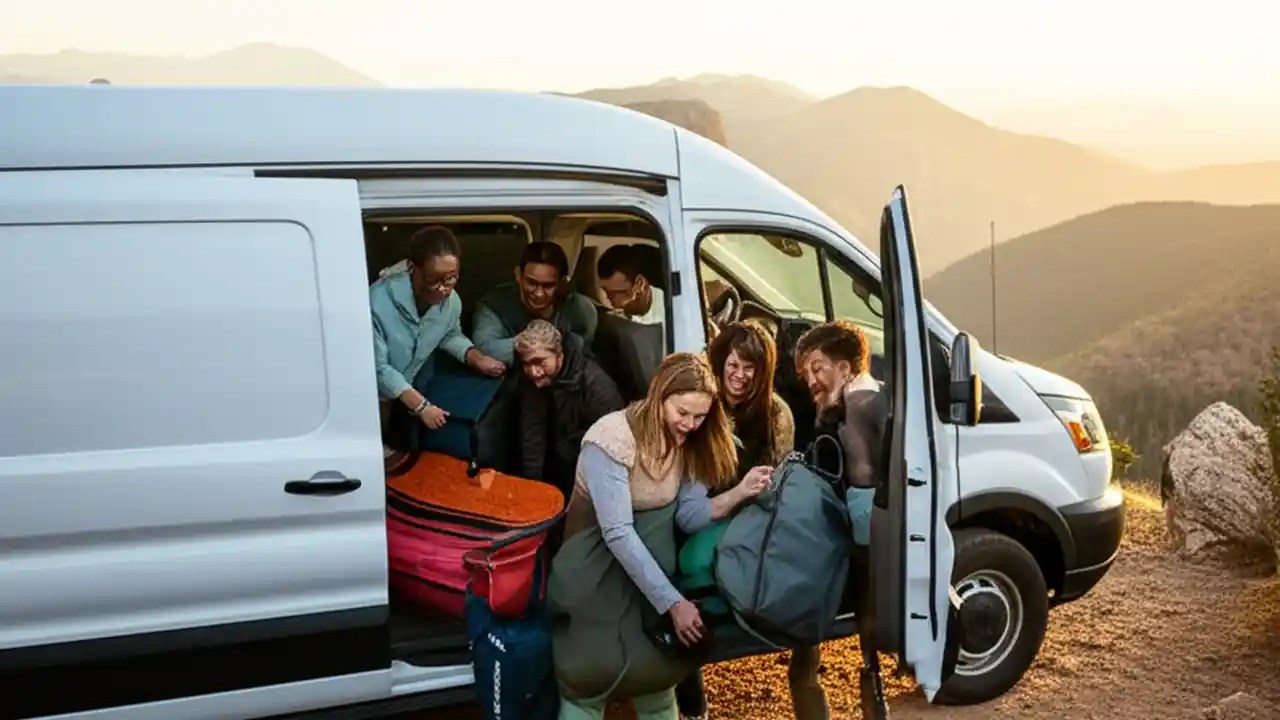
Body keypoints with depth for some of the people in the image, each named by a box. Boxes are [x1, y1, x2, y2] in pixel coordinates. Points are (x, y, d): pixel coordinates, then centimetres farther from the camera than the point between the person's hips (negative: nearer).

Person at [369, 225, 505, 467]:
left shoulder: (451, 301, -19)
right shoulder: (378, 302, -38)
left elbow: (451, 335, 4)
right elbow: (378, 369, -30)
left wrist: (477, 358, -14)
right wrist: (420, 406, -30)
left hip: (409, 383, 5)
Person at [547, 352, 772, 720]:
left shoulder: (686, 441, -2)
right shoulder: (612, 439, -23)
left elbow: (688, 514, -10)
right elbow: (618, 534, -28)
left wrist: (739, 492, -27)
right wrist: (673, 602, -30)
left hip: (649, 560, 6)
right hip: (596, 568, -6)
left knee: (657, 669, 3)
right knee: (595, 676, -12)